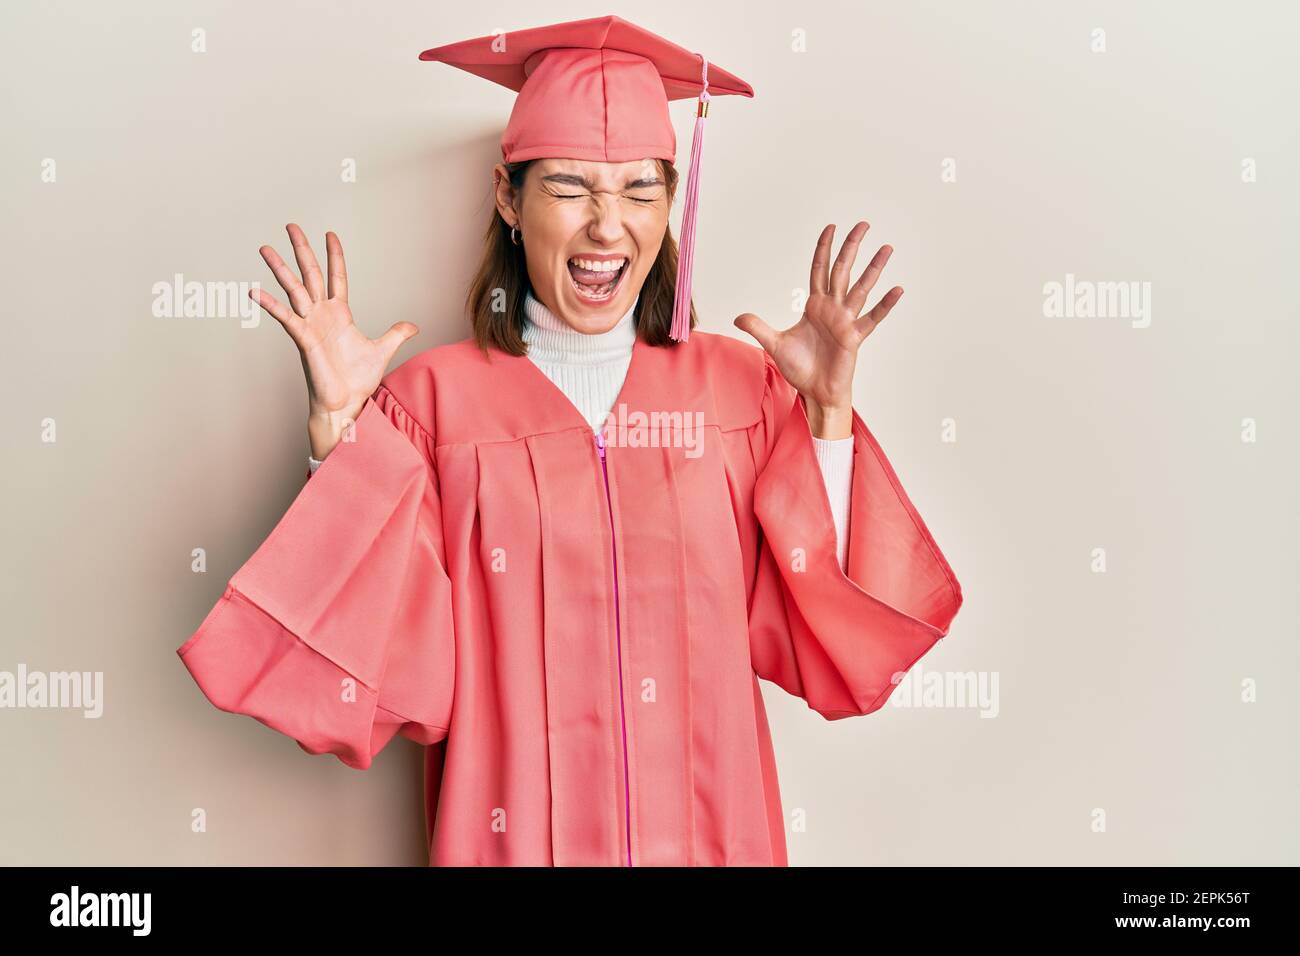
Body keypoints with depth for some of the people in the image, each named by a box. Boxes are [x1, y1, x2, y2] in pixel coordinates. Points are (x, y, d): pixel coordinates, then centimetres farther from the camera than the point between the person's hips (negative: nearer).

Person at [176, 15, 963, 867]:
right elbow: (380, 677, -13)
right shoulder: (433, 401, -7)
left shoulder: (741, 387, -2)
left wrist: (826, 413, -12)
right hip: (513, 836, -1)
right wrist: (341, 427, -18)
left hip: (714, 836, 2)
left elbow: (830, 650, -5)